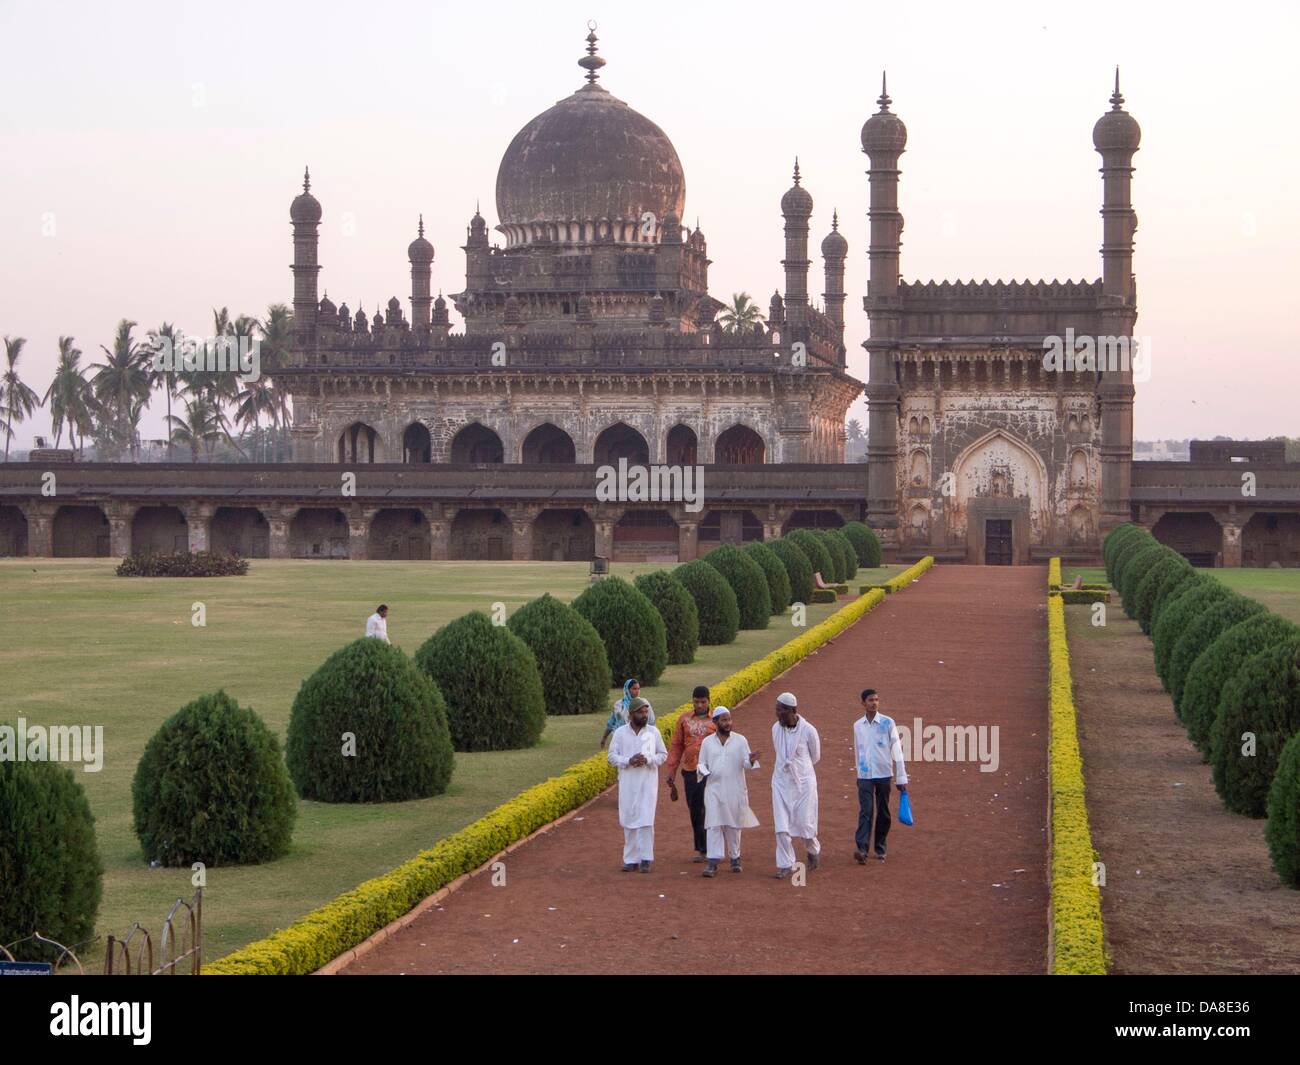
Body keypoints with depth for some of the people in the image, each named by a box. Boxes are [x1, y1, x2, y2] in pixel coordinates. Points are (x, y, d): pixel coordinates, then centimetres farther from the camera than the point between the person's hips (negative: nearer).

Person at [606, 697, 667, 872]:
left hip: (648, 782, -1)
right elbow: (612, 756, 2)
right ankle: (631, 860, 12)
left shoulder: (653, 732, 4)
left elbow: (663, 754, 7)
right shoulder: (620, 733, 3)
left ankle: (646, 859, -2)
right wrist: (629, 761, -15)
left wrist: (648, 760, -12)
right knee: (629, 822, 4)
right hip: (627, 783, 1)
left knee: (646, 821, -8)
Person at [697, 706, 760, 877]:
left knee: (733, 826, 9)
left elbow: (746, 763, 0)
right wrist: (704, 772, -10)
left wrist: (751, 760, -23)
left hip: (735, 790, 0)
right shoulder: (707, 742, 7)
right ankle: (713, 862, -9)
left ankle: (735, 858, 23)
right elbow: (702, 763, 12)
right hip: (714, 789, 0)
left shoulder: (740, 740, 4)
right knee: (714, 825, -7)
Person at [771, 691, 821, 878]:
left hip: (803, 782, -3)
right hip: (781, 782, 3)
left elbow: (815, 757, 3)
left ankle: (813, 850, 32)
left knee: (805, 824, 1)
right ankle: (785, 865, 6)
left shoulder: (808, 731, -14)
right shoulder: (776, 729, -1)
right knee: (782, 827, -2)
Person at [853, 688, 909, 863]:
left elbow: (897, 750, -4)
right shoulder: (858, 725, 6)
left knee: (883, 813, 6)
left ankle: (880, 849, 19)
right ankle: (862, 849, -18)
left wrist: (901, 778, -6)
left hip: (884, 774, -1)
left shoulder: (887, 723, -4)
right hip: (865, 776, 1)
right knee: (865, 812, -10)